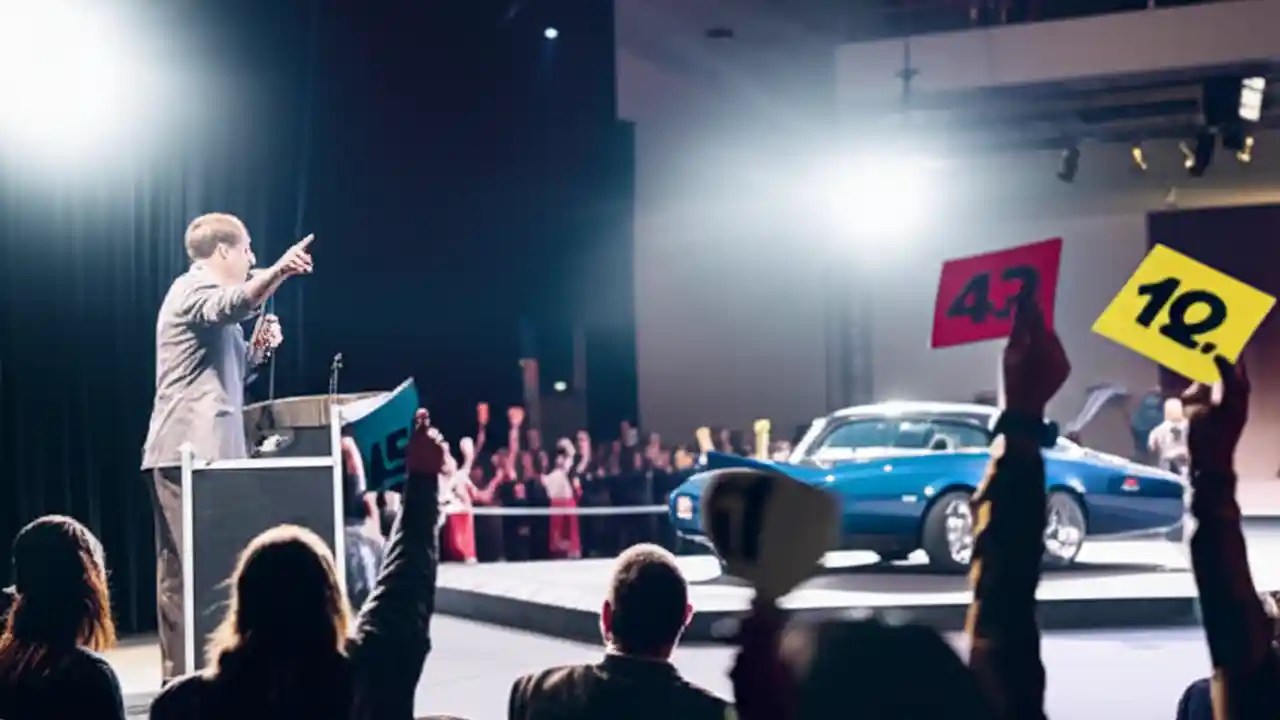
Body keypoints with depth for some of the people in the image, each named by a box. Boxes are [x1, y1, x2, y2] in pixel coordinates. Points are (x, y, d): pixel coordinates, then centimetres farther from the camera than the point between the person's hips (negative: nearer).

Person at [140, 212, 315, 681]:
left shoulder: (205, 295, 26)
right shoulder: (196, 287, -7)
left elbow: (225, 376, 30)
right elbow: (236, 304, -32)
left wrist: (257, 349, 13)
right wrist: (279, 271, -49)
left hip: (190, 451, 11)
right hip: (192, 450, -11)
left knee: (180, 571, 10)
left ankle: (179, 676, 14)